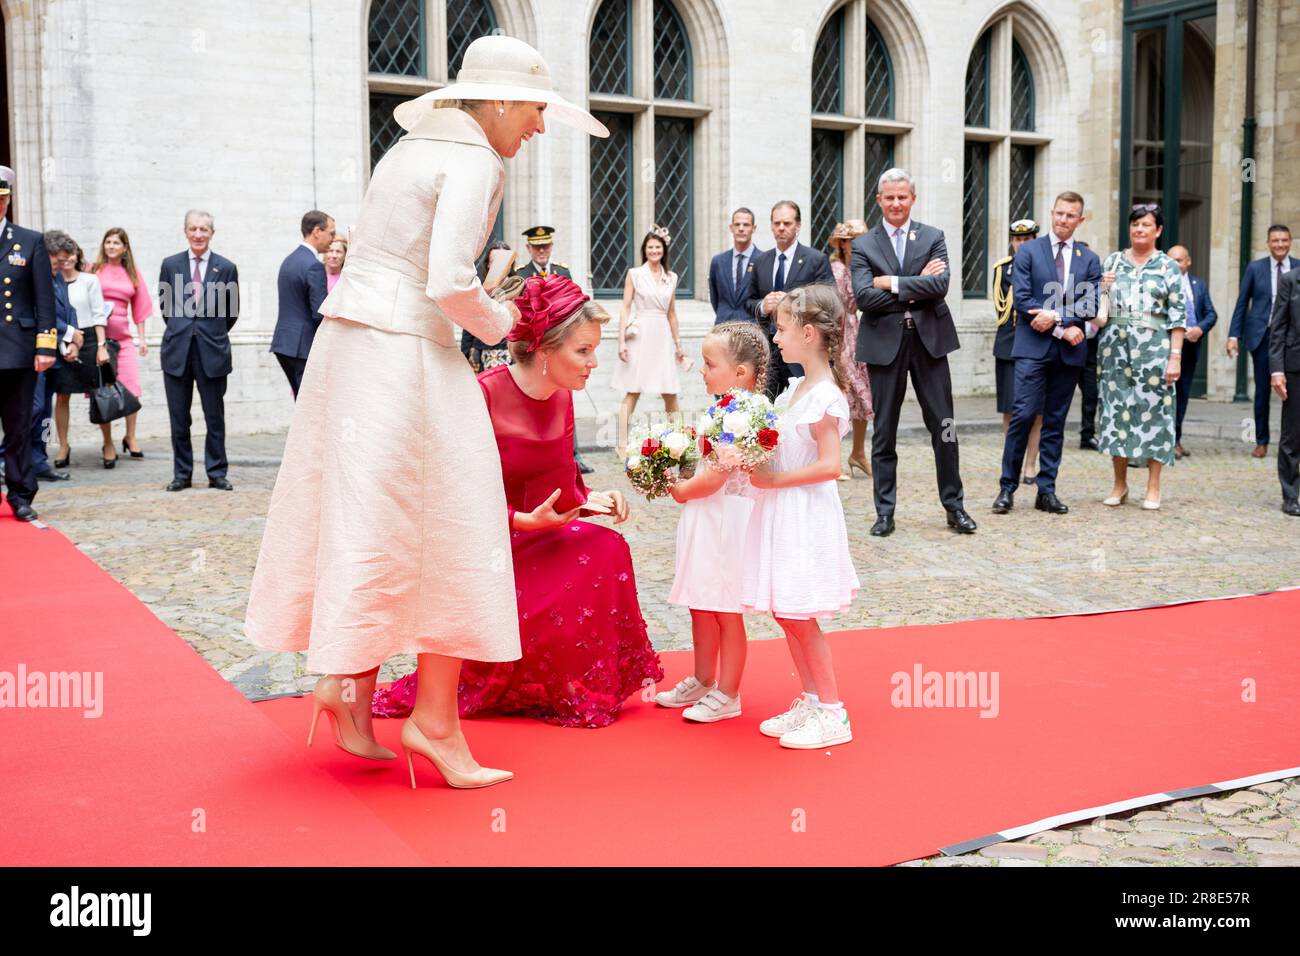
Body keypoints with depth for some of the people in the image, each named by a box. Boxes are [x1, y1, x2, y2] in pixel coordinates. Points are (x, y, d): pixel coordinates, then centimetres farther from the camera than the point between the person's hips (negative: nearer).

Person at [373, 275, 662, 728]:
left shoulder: (561, 399, 4)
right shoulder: (485, 394, -19)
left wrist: (591, 499, -9)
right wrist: (523, 521, -27)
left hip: (535, 537, 7)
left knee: (604, 550, -19)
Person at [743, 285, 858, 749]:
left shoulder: (825, 397, -17)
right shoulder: (795, 389, 10)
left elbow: (829, 466, -23)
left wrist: (773, 479, -20)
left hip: (805, 516, -9)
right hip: (781, 516, 9)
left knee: (799, 616, -3)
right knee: (785, 614, 14)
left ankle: (832, 714, 8)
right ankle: (810, 702, 25)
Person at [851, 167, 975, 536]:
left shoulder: (933, 237, 7)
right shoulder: (863, 245, 4)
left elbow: (940, 285, -10)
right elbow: (863, 297, -10)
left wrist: (892, 283, -13)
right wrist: (916, 286, -10)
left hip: (928, 340, 1)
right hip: (884, 343, 0)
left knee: (943, 427, 4)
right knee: (884, 432, 5)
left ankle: (954, 506, 16)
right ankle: (885, 512, 13)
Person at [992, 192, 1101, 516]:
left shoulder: (1089, 259, 11)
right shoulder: (1028, 252, 3)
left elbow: (1090, 305, 1)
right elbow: (1022, 300, -6)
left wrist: (1055, 315, -15)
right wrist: (1063, 330, -11)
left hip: (1069, 353, 3)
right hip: (1033, 347, -3)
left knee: (1055, 422, 7)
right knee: (1023, 415, -10)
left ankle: (1046, 491, 12)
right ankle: (1008, 487, -2)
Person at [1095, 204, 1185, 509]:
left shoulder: (1168, 266, 3)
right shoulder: (1112, 261, 10)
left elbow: (1177, 315, -1)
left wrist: (1176, 356, -9)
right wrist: (1102, 288, -8)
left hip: (1153, 347, -2)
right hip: (1115, 346, 2)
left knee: (1153, 410, 0)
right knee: (1116, 408, 4)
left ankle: (1153, 487, 9)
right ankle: (1120, 484, 14)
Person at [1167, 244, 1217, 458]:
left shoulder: (1199, 284, 14)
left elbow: (1211, 314, 9)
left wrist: (1200, 328, -10)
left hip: (1191, 345, 5)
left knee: (1183, 393, 10)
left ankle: (1176, 438, 18)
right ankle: (1170, 439, -4)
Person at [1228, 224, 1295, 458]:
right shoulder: (1255, 268, 5)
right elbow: (1241, 304, 6)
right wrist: (1234, 335, 0)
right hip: (1262, 336, 0)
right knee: (1262, 389, 7)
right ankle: (1261, 441, 16)